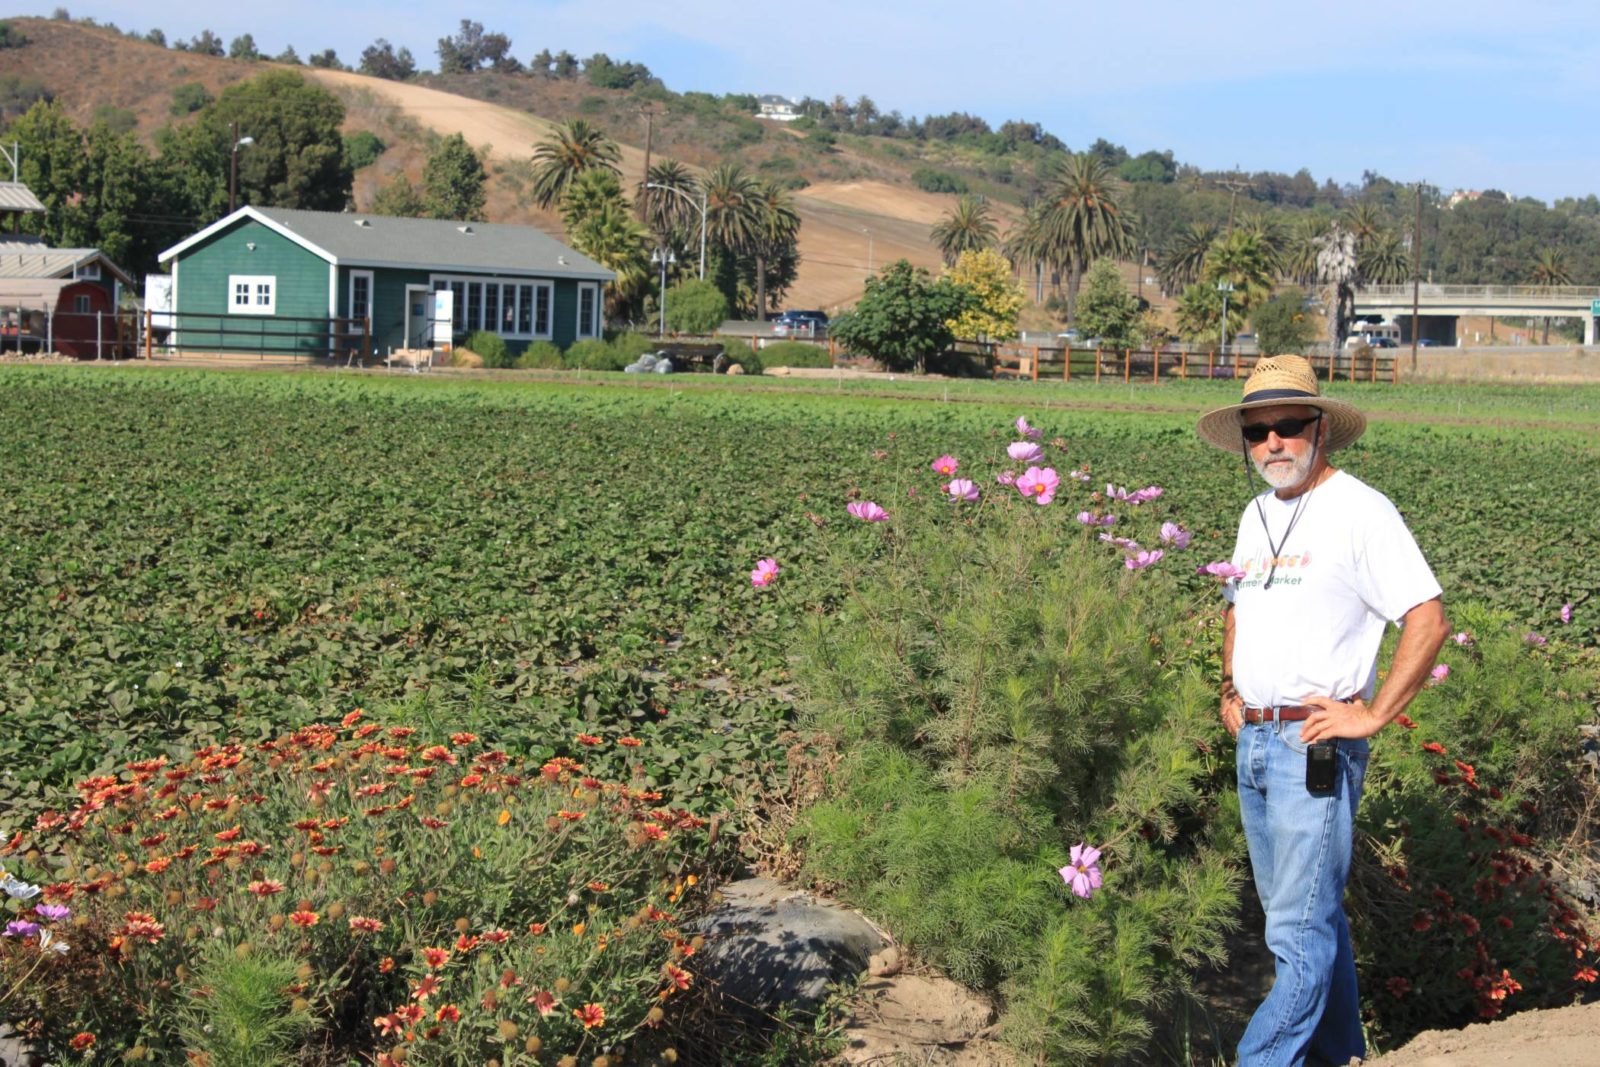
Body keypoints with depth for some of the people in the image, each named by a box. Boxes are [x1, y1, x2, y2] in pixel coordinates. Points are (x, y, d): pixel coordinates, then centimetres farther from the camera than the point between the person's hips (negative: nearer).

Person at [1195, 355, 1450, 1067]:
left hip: (1315, 748, -8)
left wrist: (1371, 716, -16)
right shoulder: (1257, 516, 13)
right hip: (1253, 742, 8)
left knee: (1300, 930, -7)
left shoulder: (1359, 510, -11)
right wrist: (1230, 690, 18)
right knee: (1308, 913, 17)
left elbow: (1429, 622, -16)